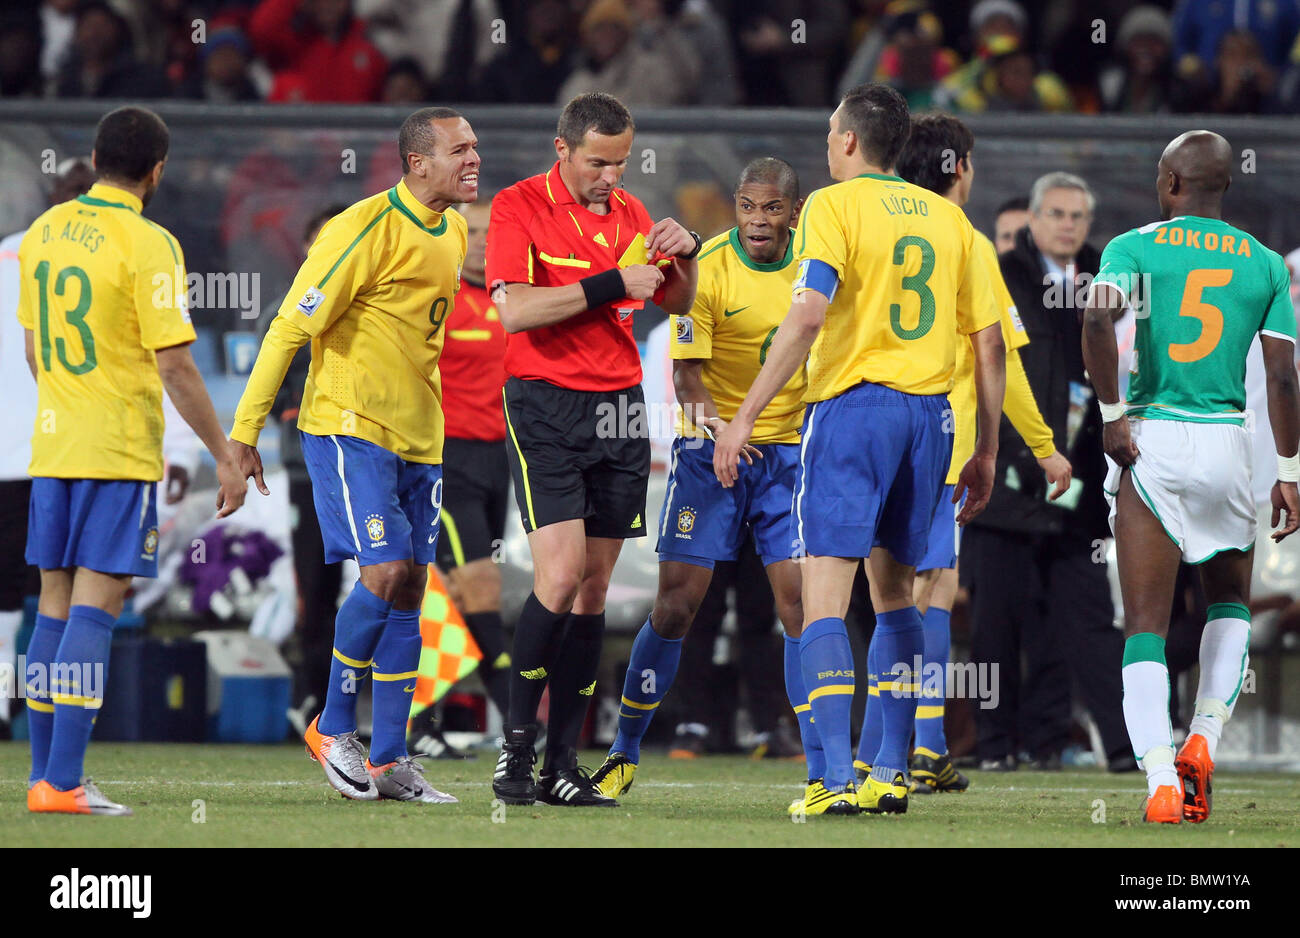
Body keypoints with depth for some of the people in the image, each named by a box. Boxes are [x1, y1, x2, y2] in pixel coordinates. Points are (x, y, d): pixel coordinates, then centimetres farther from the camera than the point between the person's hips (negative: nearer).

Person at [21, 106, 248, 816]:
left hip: (52, 446, 6)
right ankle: (64, 784, -11)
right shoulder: (147, 245, -12)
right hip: (120, 452, -6)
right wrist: (224, 456, -6)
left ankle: (44, 774, 13)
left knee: (56, 605, 11)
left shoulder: (43, 232, 9)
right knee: (95, 607, -7)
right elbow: (174, 366, -13)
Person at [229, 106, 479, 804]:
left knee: (409, 591, 4)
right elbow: (291, 327, -13)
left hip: (419, 439, 8)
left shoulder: (454, 233, 10)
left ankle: (388, 760, 8)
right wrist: (243, 432, -14)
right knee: (385, 572, -17)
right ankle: (333, 728, 1)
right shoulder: (366, 229, -15)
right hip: (349, 429, -8)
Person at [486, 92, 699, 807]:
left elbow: (676, 304, 20)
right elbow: (515, 309, -18)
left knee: (594, 585, 3)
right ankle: (516, 745, -5)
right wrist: (612, 283, -20)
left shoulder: (629, 213, 12)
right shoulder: (518, 207, -5)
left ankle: (563, 763, 5)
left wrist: (684, 256, -1)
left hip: (619, 410, 5)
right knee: (561, 573, -17)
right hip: (544, 406, -5)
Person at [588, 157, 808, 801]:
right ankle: (624, 754, 12)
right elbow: (686, 372, -18)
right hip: (709, 449, -2)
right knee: (676, 604, -3)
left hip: (788, 448, 2)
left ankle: (822, 770, -4)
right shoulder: (705, 270, -13)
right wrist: (715, 425, -35)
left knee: (800, 603, -8)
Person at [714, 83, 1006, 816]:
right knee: (896, 594, 18)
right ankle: (892, 774, 17)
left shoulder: (835, 206, -4)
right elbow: (990, 341, 11)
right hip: (928, 412, 6)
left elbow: (809, 316, -17)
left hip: (852, 405, -6)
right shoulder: (947, 218, 12)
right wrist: (987, 450, 18)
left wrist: (745, 418, -15)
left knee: (825, 601, -6)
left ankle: (838, 778, -17)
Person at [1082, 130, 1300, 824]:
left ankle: (1161, 781, -15)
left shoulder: (1136, 247, 2)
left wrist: (1113, 414, -8)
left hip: (1149, 436, -2)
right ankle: (1203, 741, 8)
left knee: (1146, 625, 0)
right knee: (1229, 601, 25)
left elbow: (1098, 318, -17)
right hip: (1226, 441, 2)